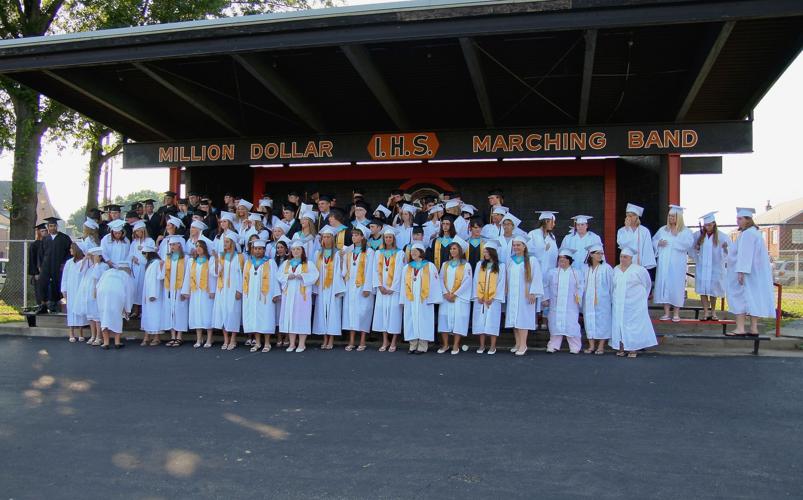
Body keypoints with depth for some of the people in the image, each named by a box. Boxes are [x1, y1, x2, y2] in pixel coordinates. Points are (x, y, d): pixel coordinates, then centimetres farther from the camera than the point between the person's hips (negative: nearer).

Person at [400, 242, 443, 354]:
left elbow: (434, 283, -2)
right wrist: (403, 300, 5)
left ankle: (423, 346, 1)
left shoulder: (430, 266, 2)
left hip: (424, 300, -3)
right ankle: (413, 345, 7)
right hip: (410, 300, 4)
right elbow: (403, 285, 12)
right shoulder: (406, 267, 13)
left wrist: (433, 299, -9)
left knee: (423, 321, -3)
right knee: (411, 322, 2)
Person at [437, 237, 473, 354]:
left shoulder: (466, 265, 0)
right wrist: (446, 293, -9)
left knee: (458, 320, -7)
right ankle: (445, 344, 7)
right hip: (446, 297, 4)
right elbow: (441, 279, 6)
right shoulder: (445, 264, 13)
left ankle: (456, 345, 0)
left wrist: (455, 294, -12)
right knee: (444, 319, -1)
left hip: (460, 298, -4)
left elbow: (467, 282, -7)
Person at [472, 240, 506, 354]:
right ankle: (482, 345, 10)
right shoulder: (479, 264, 7)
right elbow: (476, 281, 5)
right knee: (480, 321, 2)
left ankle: (493, 346, 4)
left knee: (492, 321, -3)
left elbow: (501, 283, -3)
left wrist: (492, 298, -9)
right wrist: (478, 296, -5)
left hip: (493, 300, -3)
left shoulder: (500, 266, -1)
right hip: (480, 299, 3)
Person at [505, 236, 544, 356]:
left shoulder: (531, 260, -3)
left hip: (524, 295, -5)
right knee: (514, 318, 4)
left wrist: (533, 293, -13)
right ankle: (518, 343, 11)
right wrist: (505, 292, 7)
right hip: (512, 295, 5)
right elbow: (506, 278, 13)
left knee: (522, 318, -8)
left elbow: (536, 277, -7)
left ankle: (523, 345, -6)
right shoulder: (510, 261, 11)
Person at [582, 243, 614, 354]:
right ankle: (591, 345, 13)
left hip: (602, 300, -3)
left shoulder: (606, 268, -5)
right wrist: (581, 297, 9)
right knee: (589, 321, 5)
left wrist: (612, 298, -5)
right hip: (588, 300, 4)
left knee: (602, 321, 0)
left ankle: (601, 346, 8)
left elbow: (611, 284, -3)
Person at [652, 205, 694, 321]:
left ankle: (676, 313, 6)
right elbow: (653, 241, 14)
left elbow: (689, 243, -12)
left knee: (676, 285, -2)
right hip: (664, 263, 3)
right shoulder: (663, 230, 12)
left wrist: (675, 238, -14)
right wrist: (659, 243, -6)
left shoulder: (685, 231, 2)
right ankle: (666, 313, 7)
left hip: (677, 263, -3)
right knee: (664, 284, 1)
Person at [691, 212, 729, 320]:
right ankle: (706, 312, 4)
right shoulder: (698, 235, 1)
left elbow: (729, 251, -3)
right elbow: (693, 250, 12)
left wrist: (725, 248, -24)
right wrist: (696, 248, -10)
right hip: (702, 267, 2)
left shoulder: (721, 236, -5)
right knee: (702, 289, -2)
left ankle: (713, 312, 22)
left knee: (713, 290, 7)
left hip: (714, 267, -1)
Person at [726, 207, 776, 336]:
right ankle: (754, 328, 10)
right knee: (753, 299, 9)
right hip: (754, 273, 10)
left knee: (740, 298, -8)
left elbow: (745, 254, -23)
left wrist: (741, 271, -25)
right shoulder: (753, 232, 16)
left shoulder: (747, 234, -17)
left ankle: (740, 329, -9)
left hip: (746, 273, -10)